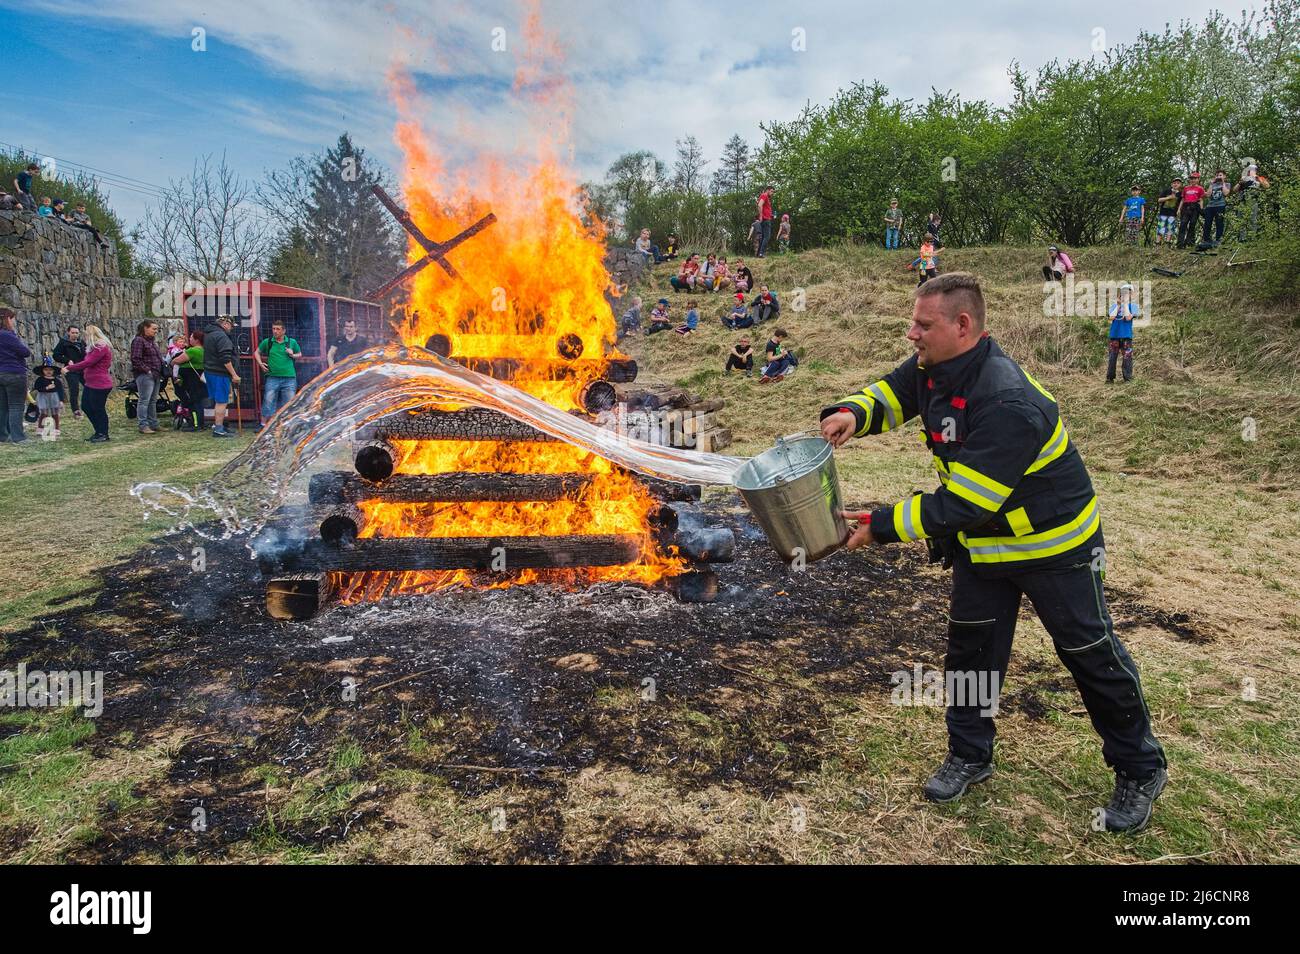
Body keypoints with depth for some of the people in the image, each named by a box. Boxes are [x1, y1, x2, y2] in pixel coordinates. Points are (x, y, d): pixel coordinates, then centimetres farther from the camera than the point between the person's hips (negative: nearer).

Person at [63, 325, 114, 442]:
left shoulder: (101, 348, -17)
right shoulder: (95, 348, 15)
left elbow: (87, 363, -21)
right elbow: (86, 361, 21)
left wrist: (69, 368, -13)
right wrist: (73, 365, 9)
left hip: (100, 385, -11)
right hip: (91, 384, 11)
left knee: (98, 409, -2)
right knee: (86, 406, 14)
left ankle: (103, 434, 11)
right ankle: (99, 432, 23)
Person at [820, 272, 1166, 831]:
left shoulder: (1009, 403, -36)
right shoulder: (934, 369, -10)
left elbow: (962, 505, -35)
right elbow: (890, 393, 6)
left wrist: (884, 525, -30)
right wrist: (851, 415, -18)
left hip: (1053, 544, -7)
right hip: (981, 543, 8)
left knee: (1091, 654, 9)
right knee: (969, 647, 12)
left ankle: (1140, 772, 30)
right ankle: (969, 755, 31)